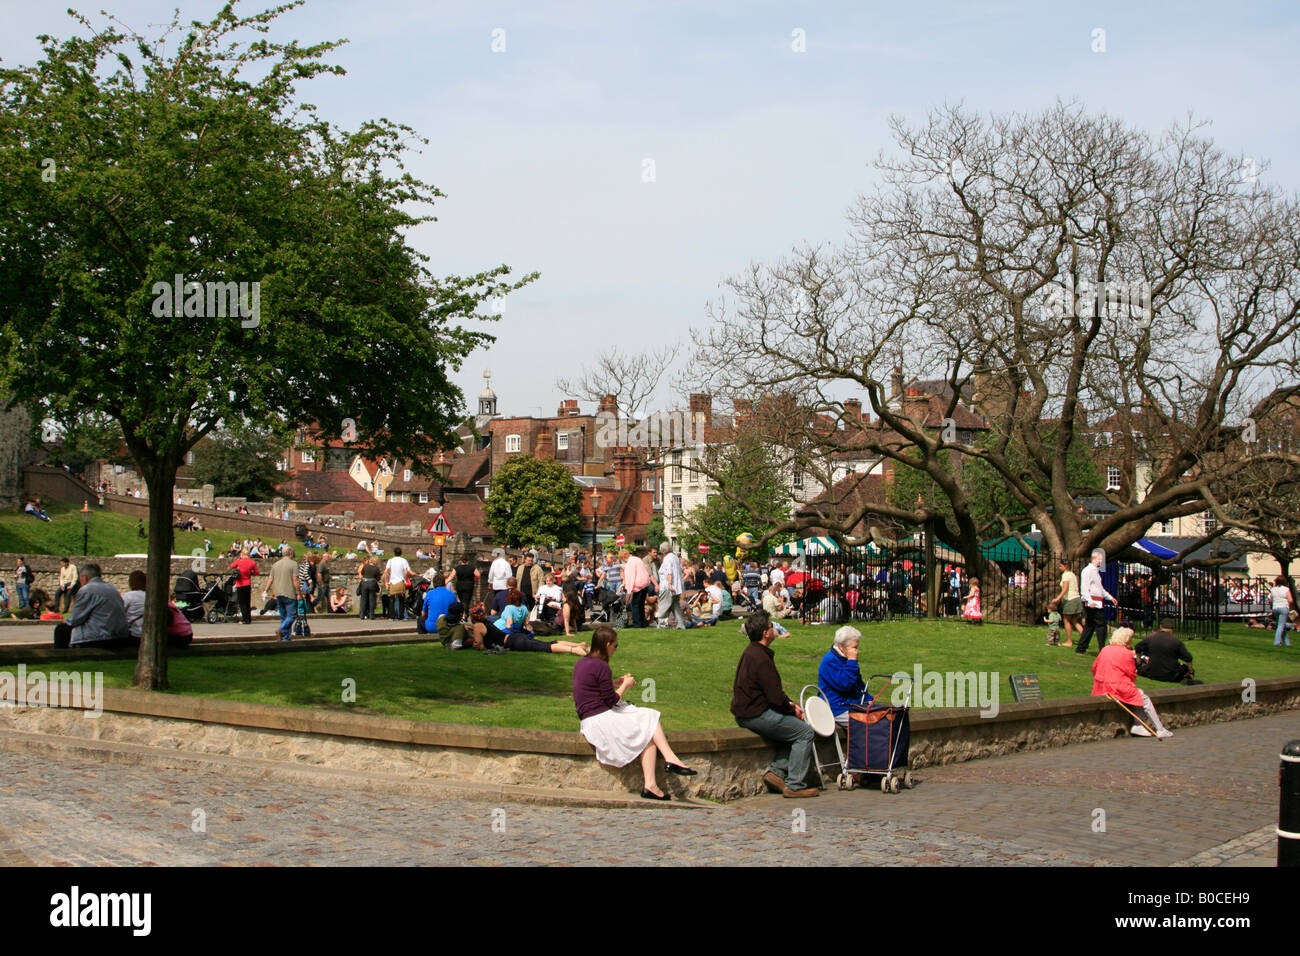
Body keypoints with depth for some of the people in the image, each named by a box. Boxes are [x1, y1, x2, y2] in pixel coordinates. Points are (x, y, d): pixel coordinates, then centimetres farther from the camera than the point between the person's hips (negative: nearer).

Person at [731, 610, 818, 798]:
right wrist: (793, 710, -3)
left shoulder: (751, 652, 12)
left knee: (793, 726, 19)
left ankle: (776, 772, 11)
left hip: (744, 711, 10)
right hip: (756, 715, -10)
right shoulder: (761, 659, -21)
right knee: (805, 732, -6)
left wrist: (790, 704, 9)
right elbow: (776, 697, -20)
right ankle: (794, 785, -5)